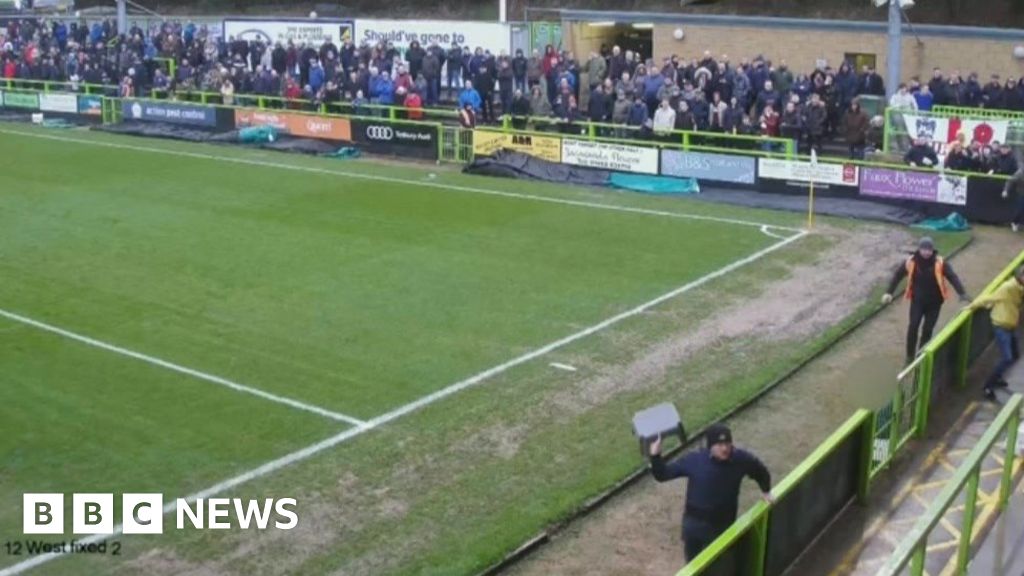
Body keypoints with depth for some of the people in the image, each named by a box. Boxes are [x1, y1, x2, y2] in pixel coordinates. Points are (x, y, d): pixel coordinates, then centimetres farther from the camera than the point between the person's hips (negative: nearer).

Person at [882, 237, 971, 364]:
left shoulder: (940, 263, -14)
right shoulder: (911, 262, -10)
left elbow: (953, 277, -19)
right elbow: (897, 275, 2)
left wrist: (962, 294, -32)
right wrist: (889, 292, 0)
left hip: (934, 303, 0)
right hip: (917, 301, 0)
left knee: (927, 329, 6)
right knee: (913, 327, -9)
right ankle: (910, 356, 5)